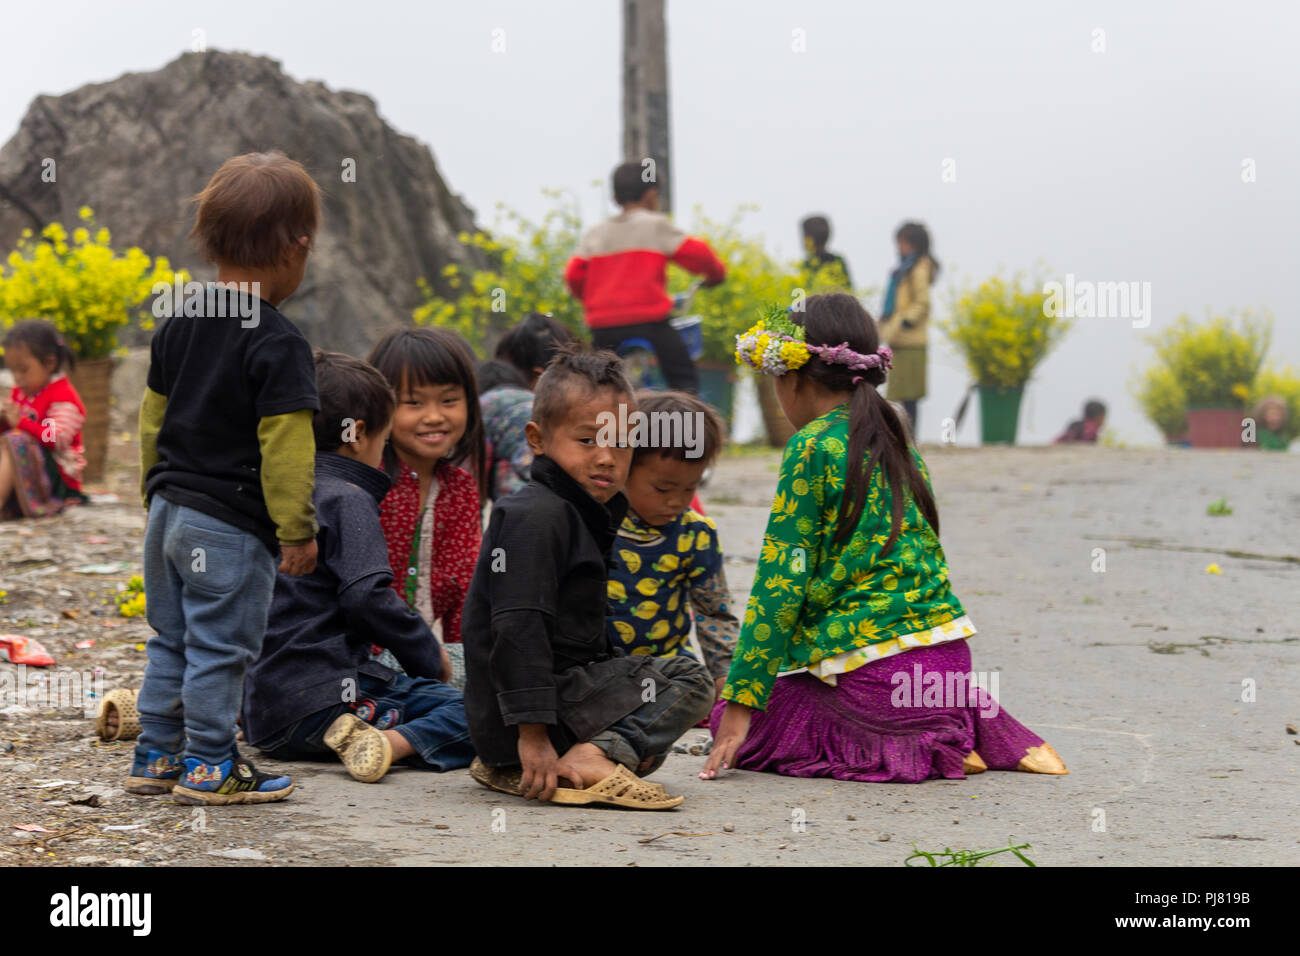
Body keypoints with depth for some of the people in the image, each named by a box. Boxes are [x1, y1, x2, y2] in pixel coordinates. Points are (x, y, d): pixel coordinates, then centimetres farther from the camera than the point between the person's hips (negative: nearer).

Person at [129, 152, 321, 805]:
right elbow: (284, 447, -18)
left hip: (169, 511, 8)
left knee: (171, 641, 17)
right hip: (232, 526, -8)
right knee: (219, 648, 1)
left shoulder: (179, 326, 7)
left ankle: (156, 756, 23)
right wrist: (297, 530, -12)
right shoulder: (278, 346, -17)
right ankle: (209, 768, 6)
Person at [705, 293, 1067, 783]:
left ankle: (921, 750, -3)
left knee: (735, 725, 10)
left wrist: (740, 700, -9)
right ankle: (964, 731, 10)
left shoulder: (813, 446, -9)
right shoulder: (897, 446, 14)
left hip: (875, 681, -8)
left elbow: (781, 585, -12)